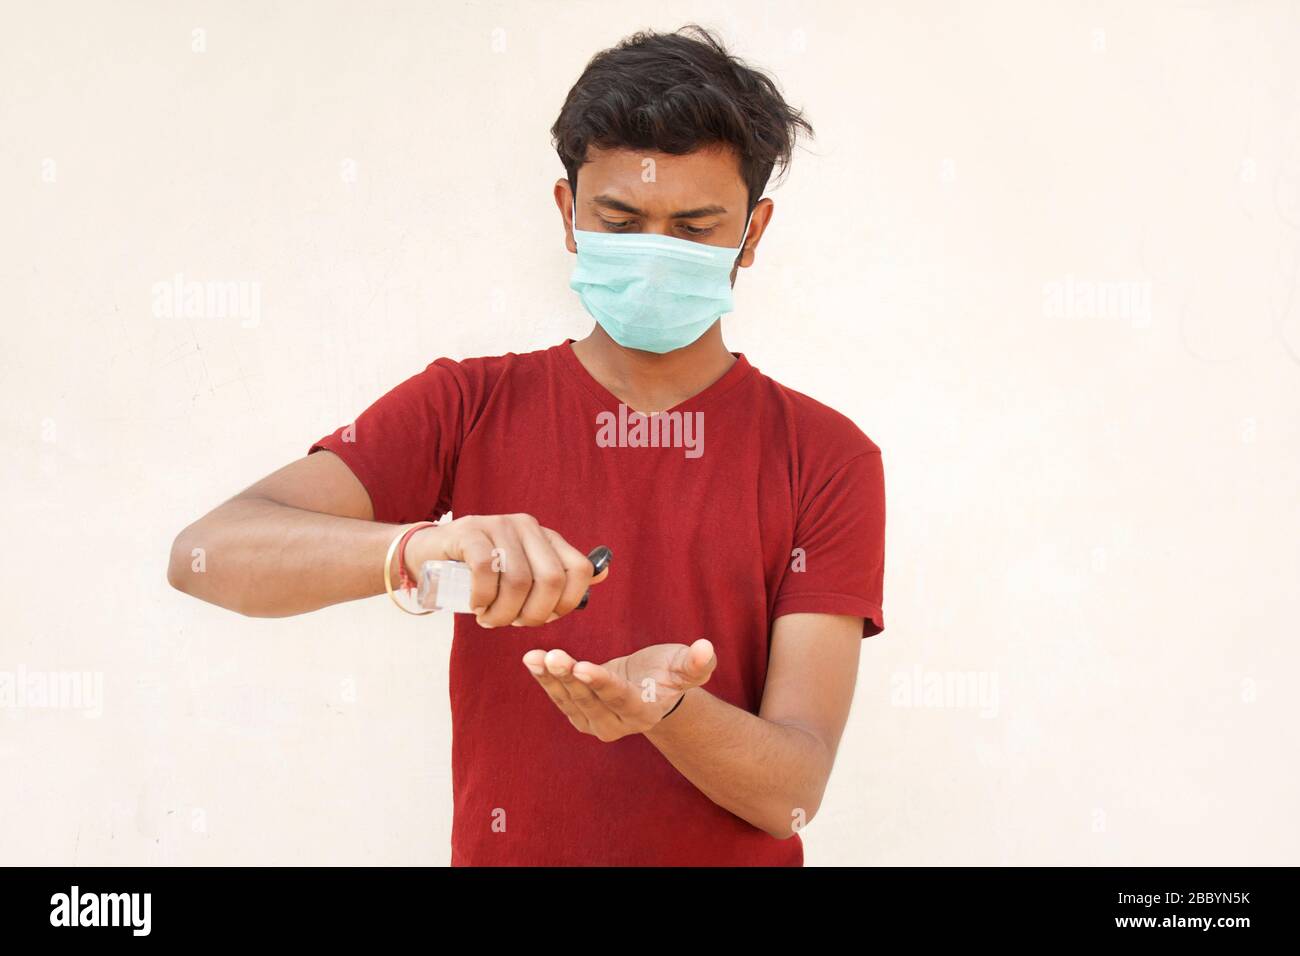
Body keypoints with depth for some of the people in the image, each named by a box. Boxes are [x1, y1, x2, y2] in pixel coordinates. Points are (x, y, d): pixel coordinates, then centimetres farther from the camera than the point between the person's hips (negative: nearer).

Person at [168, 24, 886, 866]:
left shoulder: (825, 458, -3)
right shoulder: (468, 408, -1)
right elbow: (208, 553, -13)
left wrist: (667, 706, -28)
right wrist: (415, 548, -30)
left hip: (733, 853, -1)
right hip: (500, 845, 1)